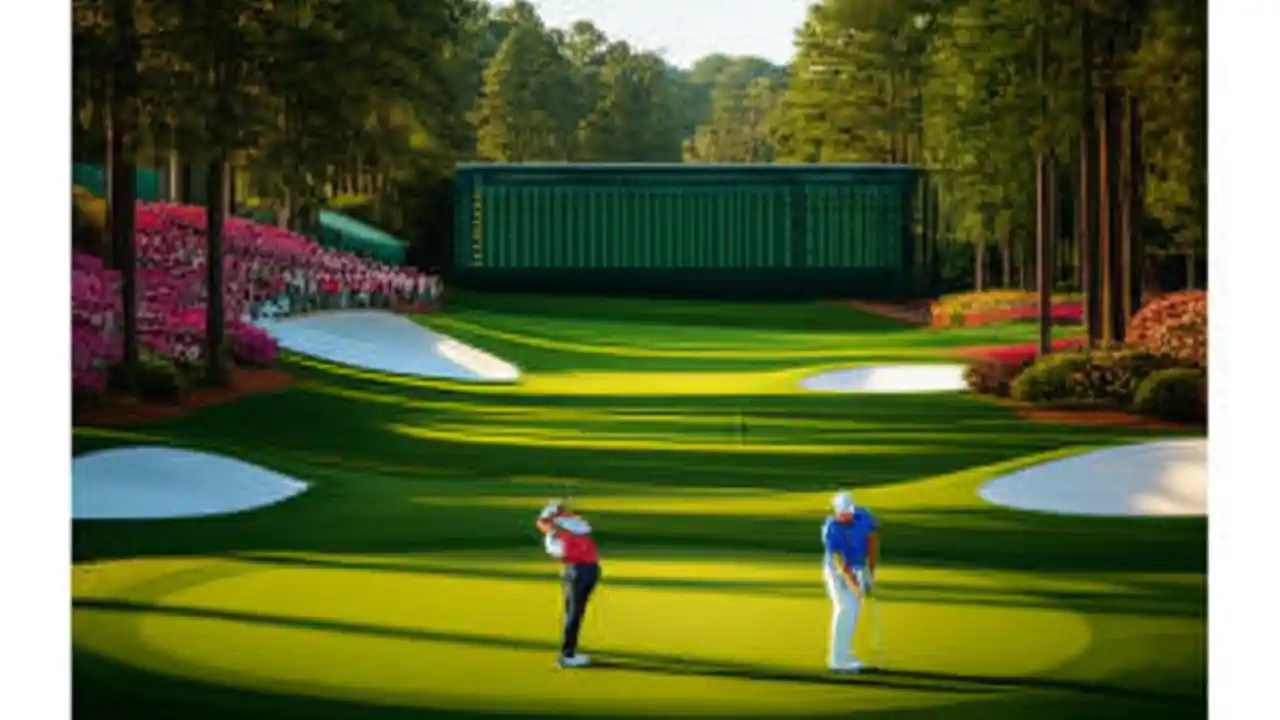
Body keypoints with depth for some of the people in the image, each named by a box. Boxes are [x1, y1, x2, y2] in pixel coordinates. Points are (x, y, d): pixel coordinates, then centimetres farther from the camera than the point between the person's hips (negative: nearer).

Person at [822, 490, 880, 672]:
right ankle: (838, 659, -15)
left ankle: (843, 655, 19)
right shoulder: (830, 529, -26)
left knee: (853, 612, 8)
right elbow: (838, 560, -29)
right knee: (844, 609, -16)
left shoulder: (864, 517, -13)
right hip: (837, 571, -5)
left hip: (857, 569, 5)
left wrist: (870, 572, -4)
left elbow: (873, 542, -1)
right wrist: (852, 584, -37)